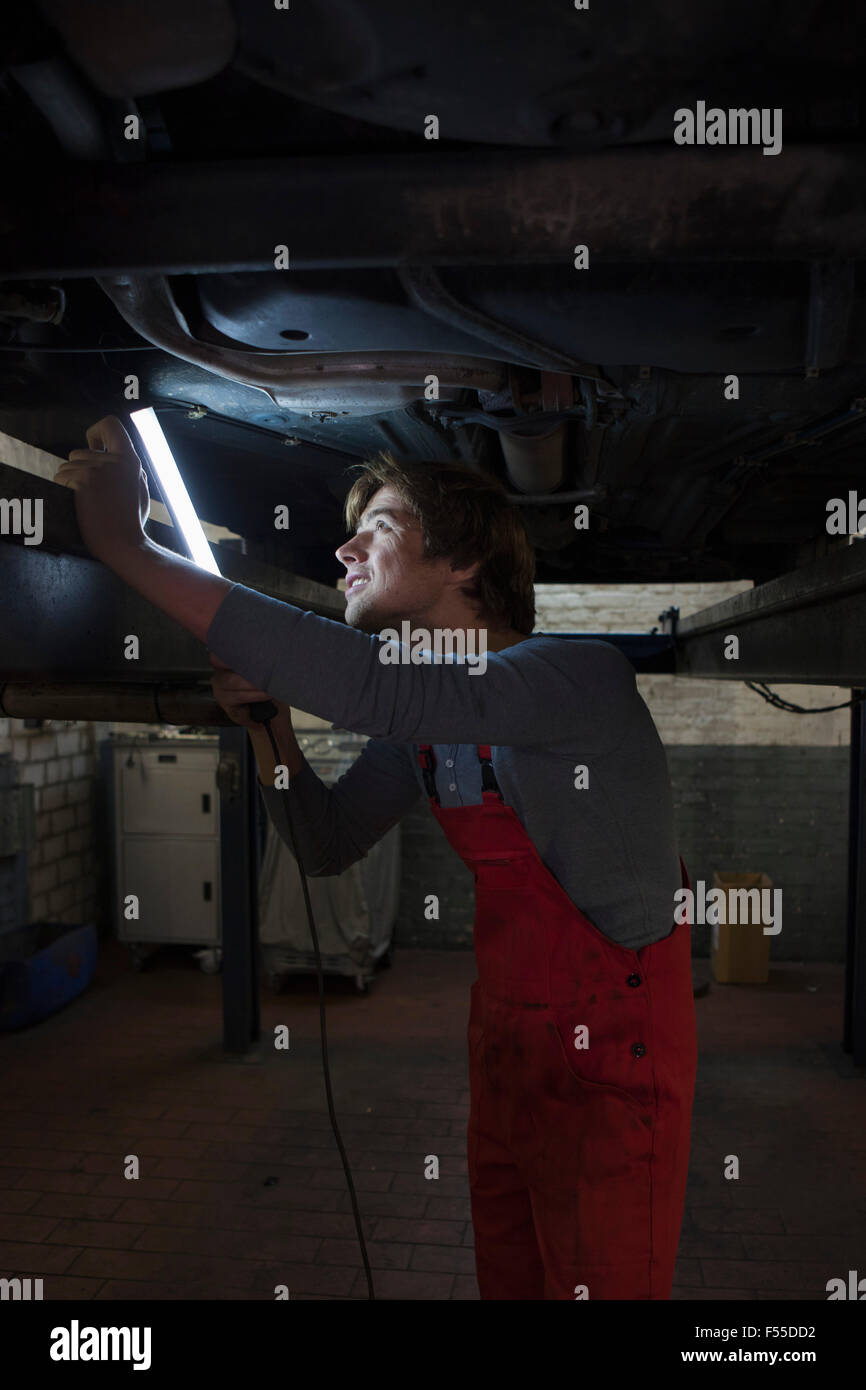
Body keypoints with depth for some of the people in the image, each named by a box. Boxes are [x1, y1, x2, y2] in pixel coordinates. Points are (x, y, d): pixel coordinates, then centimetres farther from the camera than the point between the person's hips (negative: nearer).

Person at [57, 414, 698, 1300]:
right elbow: (330, 845, 12)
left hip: (612, 1068, -7)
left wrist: (129, 547, -33)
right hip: (504, 1046, 7)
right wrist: (269, 722, -6)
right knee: (507, 1285, 21)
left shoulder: (581, 673, -22)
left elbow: (373, 687, -38)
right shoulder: (416, 716, 4)